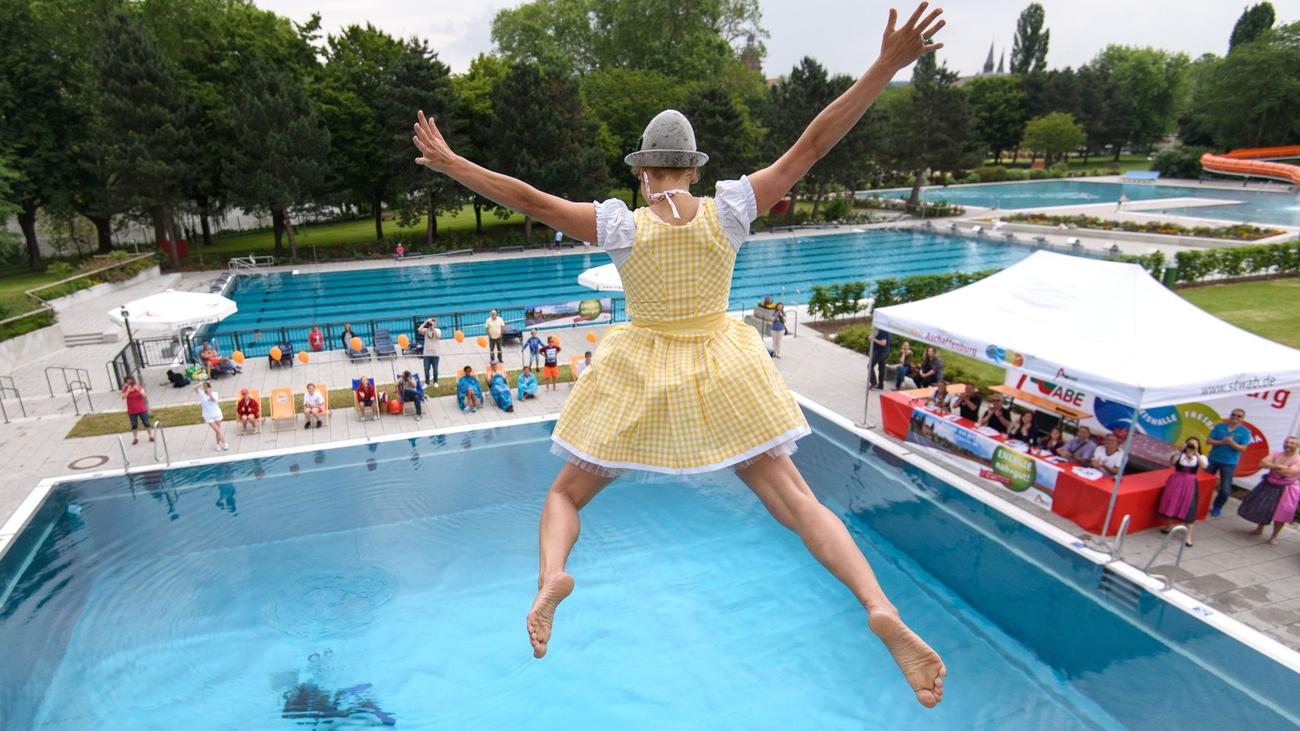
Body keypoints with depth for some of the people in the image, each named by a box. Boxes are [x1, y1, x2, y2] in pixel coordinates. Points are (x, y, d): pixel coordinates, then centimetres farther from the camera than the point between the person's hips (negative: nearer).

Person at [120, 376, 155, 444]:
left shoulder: (139, 387, -3)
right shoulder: (125, 389, -2)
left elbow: (145, 396, -15)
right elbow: (123, 397, -18)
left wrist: (138, 390, -27)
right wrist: (128, 390, -27)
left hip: (142, 409, 0)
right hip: (132, 411, 1)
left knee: (146, 423, 5)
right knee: (134, 425, 6)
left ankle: (151, 436, 16)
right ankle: (135, 438, 17)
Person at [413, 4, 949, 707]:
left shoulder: (619, 223, -10)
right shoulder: (728, 209, -6)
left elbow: (528, 199, -8)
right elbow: (811, 145, -6)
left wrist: (448, 162, 3)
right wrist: (887, 65, -3)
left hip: (640, 380, -1)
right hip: (722, 378, 2)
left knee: (565, 494, 16)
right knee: (797, 500, 5)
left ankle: (551, 577, -13)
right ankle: (880, 608, -15)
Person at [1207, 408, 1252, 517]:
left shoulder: (1245, 432, -4)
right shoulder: (1219, 426, 0)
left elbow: (1243, 448, -11)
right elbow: (1208, 441, -4)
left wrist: (1232, 443, -28)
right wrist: (1221, 442, -21)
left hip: (1229, 463, -1)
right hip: (1213, 459, 1)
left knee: (1225, 489, 2)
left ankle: (1217, 507, 20)